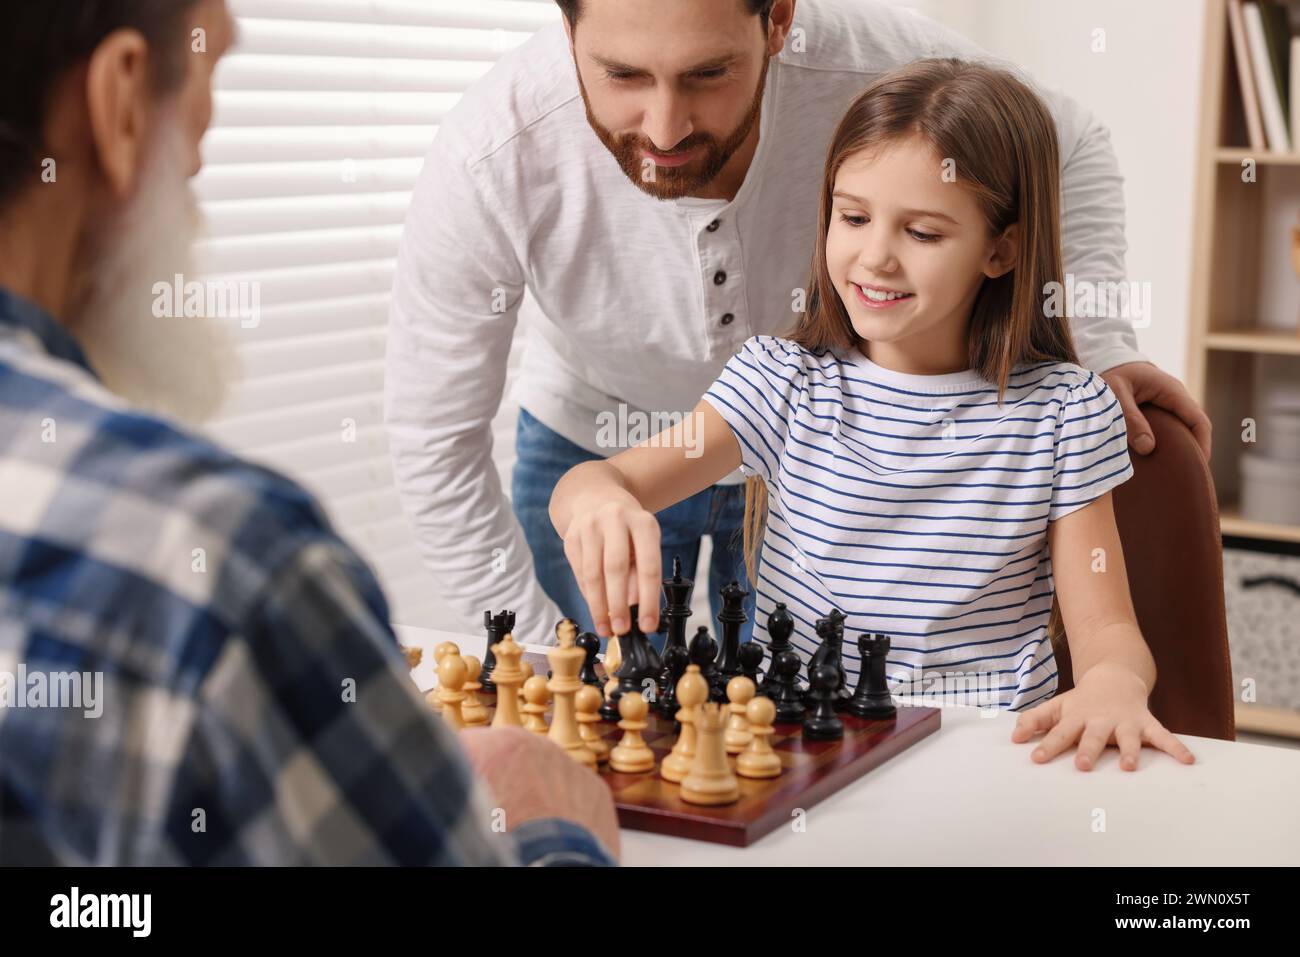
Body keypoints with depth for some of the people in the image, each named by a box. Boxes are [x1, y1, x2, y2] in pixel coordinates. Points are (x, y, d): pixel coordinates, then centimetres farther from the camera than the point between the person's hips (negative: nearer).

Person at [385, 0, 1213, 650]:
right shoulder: (485, 165, -34)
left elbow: (1070, 151, -8)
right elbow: (433, 441, -19)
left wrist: (1094, 345, -19)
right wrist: (545, 653, -17)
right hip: (594, 447, 0)